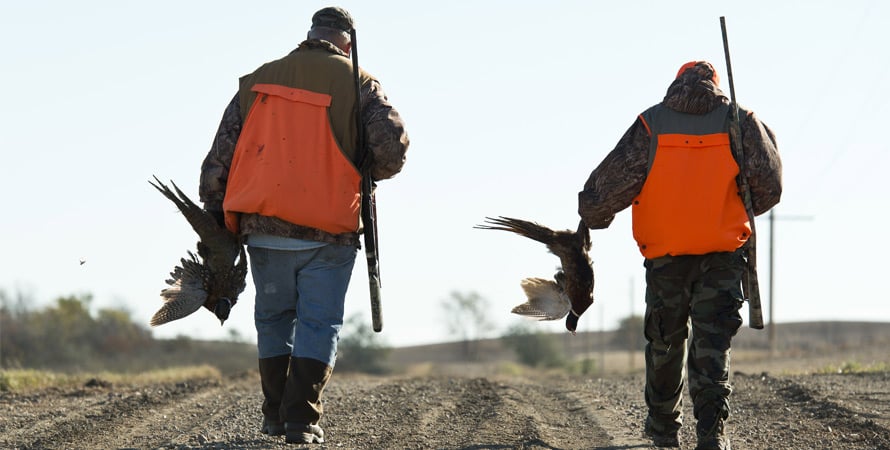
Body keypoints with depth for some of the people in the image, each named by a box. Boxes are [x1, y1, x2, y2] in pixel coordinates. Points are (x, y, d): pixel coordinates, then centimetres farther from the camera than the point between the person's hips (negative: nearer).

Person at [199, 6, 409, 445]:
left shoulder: (257, 81, 10)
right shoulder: (358, 84, 1)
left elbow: (218, 162, 8)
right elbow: (391, 147, -12)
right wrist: (364, 175, 10)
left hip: (264, 231, 3)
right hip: (328, 235, -3)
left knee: (273, 319, 19)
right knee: (319, 324, 5)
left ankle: (276, 415, 23)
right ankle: (302, 419, -5)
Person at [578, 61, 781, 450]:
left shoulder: (652, 123, 0)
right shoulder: (740, 122, 2)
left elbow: (613, 182, -3)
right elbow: (769, 185, 0)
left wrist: (591, 217, 15)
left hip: (665, 253, 0)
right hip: (723, 255, 0)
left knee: (665, 340, 17)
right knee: (712, 344, 0)